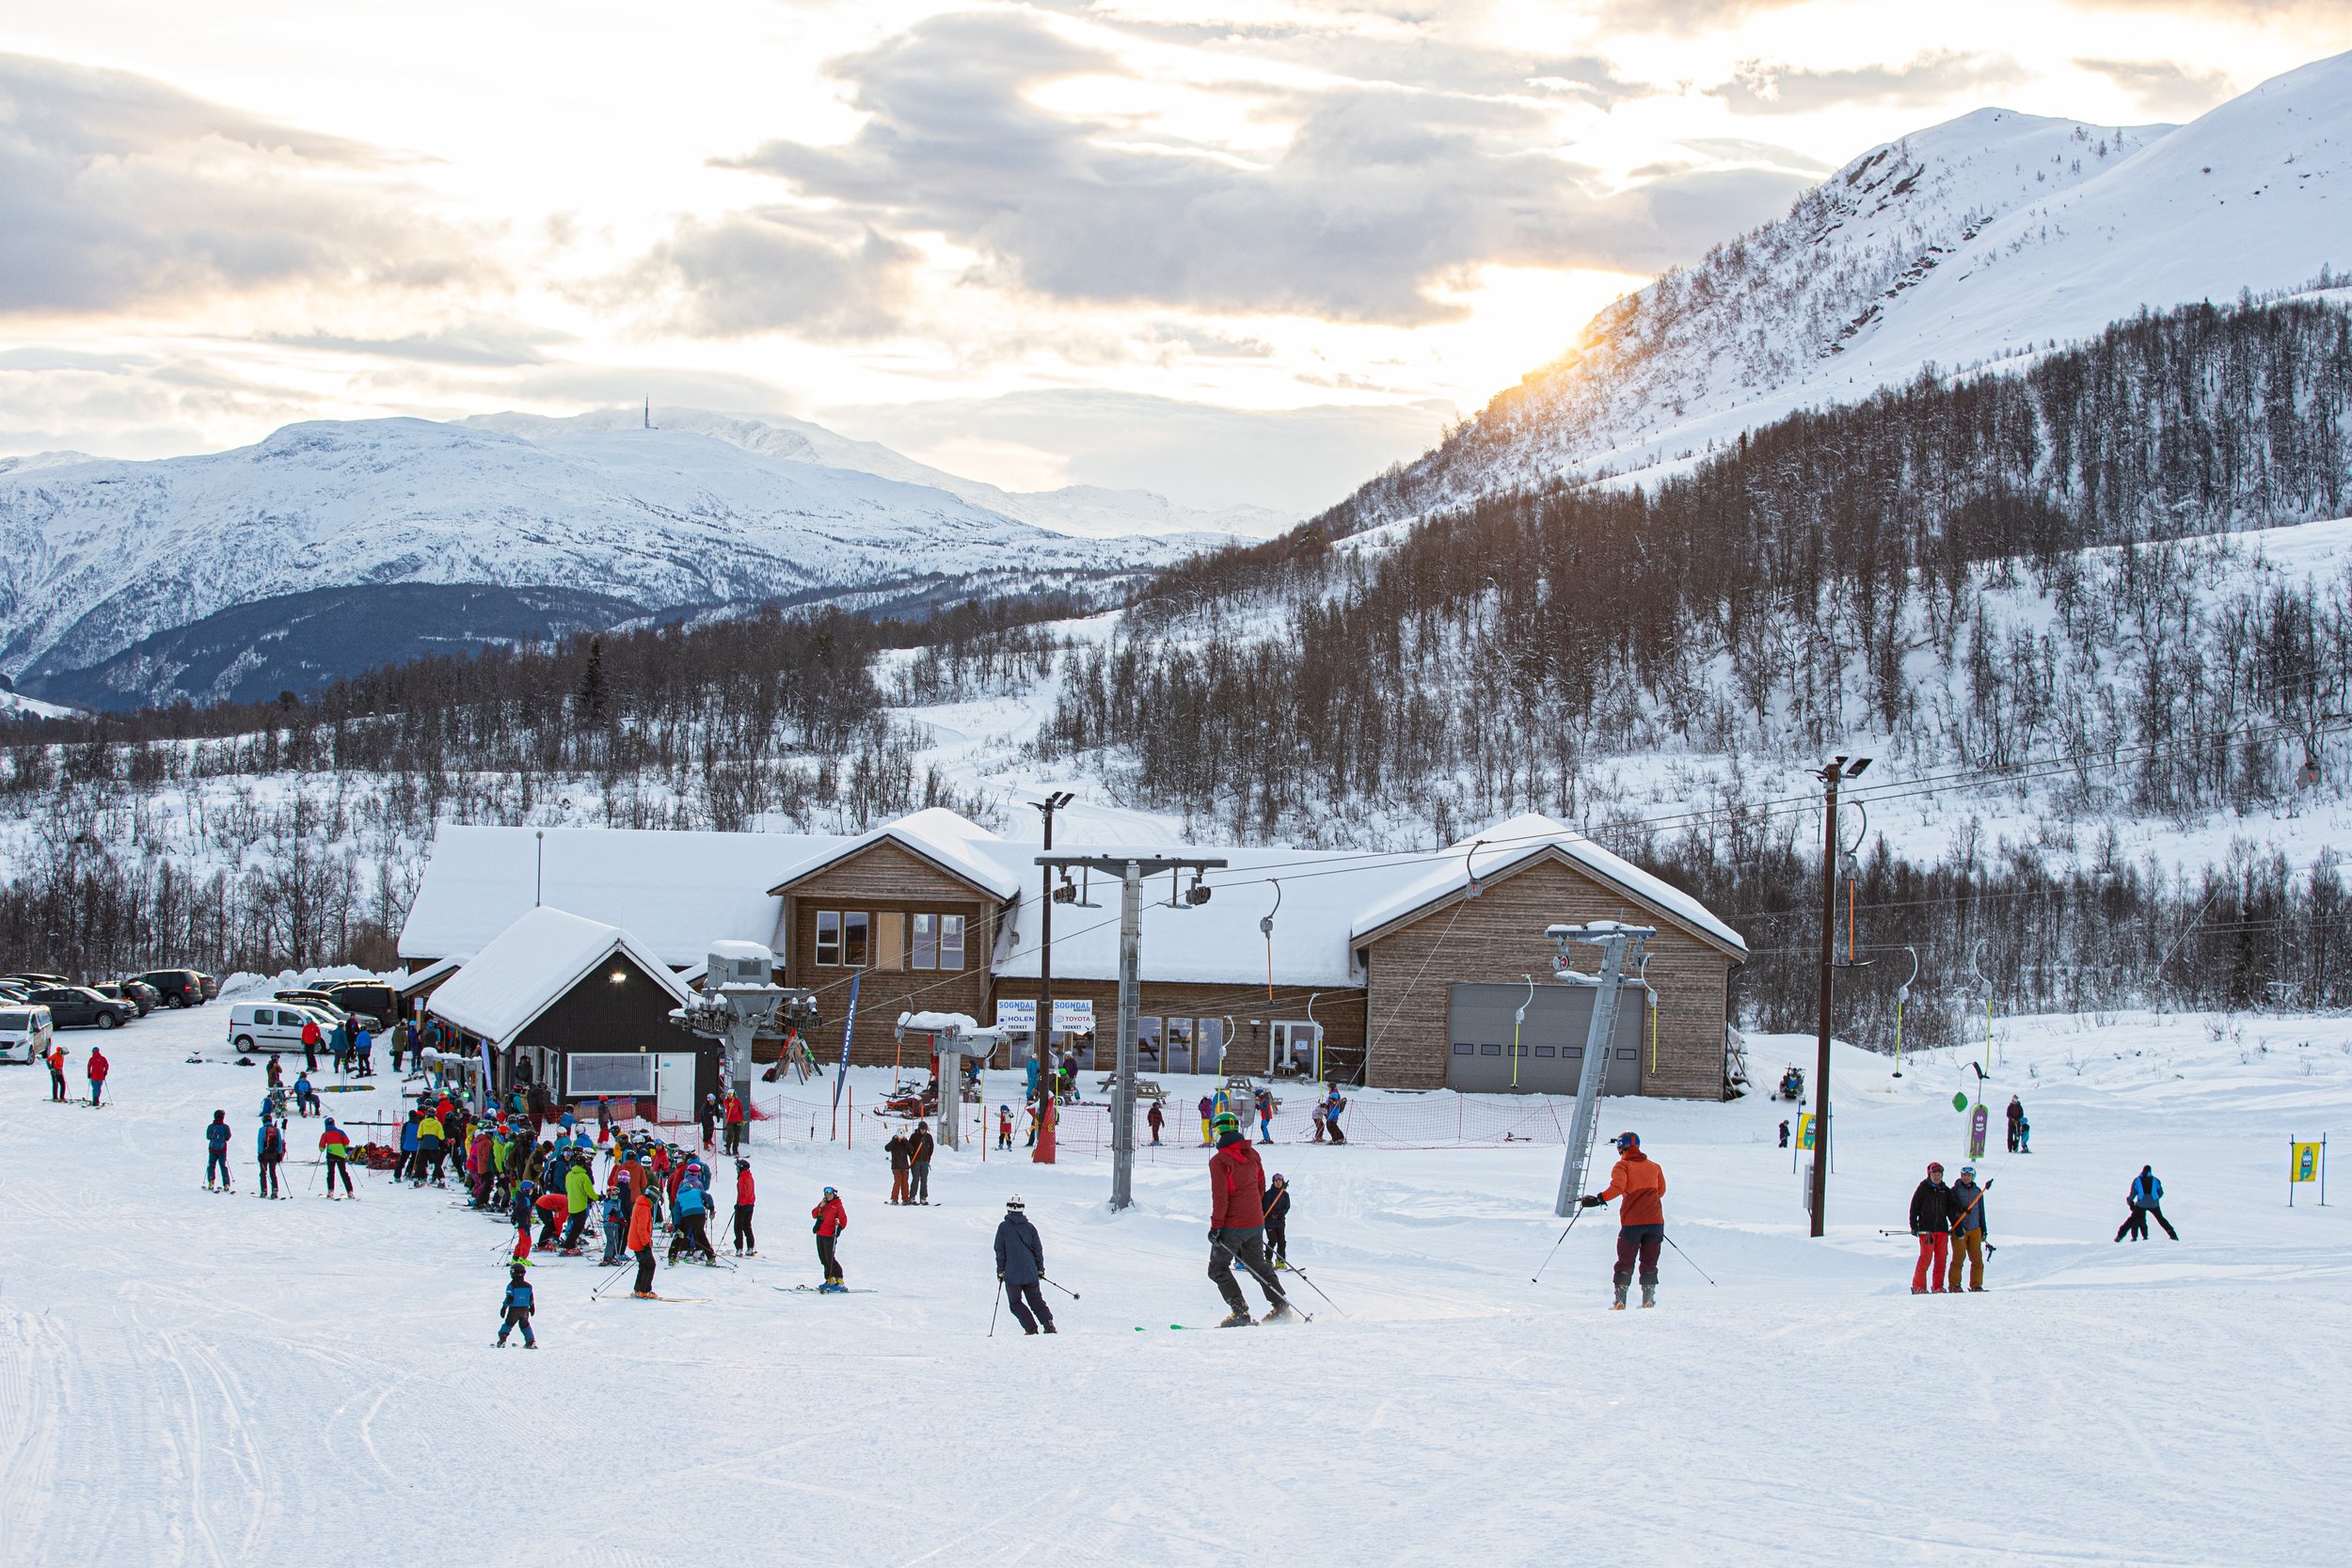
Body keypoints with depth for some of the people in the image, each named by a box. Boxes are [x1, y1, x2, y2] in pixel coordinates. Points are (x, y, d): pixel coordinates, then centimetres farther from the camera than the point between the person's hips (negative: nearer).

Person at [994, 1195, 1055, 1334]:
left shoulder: (1003, 1227, -5)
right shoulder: (1029, 1227, 4)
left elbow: (1000, 1250, -4)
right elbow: (1038, 1248, 8)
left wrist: (1000, 1271, 2)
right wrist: (1040, 1269, 18)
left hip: (1012, 1273, -4)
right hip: (1030, 1273, 4)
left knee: (1015, 1302, 7)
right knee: (1035, 1299, 14)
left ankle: (1031, 1328, -3)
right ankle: (1048, 1324, -1)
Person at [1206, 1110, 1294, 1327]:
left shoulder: (1219, 1160, -16)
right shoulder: (1252, 1154, 5)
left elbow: (1220, 1197, -20)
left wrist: (1216, 1226, -15)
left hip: (1233, 1225, -7)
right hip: (1256, 1223, 7)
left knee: (1218, 1268, 6)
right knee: (1258, 1267, 22)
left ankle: (1240, 1312, -5)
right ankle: (1282, 1308, 20)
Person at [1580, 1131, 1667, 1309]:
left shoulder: (1622, 1166, -2)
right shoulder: (1654, 1167, 13)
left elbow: (1617, 1187, -20)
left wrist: (1599, 1199, -23)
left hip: (1632, 1222, -3)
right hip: (1655, 1220, 4)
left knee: (1625, 1263, 5)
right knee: (1649, 1263, 12)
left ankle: (1620, 1301, 0)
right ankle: (1649, 1300, 7)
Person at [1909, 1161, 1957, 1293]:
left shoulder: (1946, 1191, 13)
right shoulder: (1922, 1189, 2)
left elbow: (1951, 1210, 18)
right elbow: (1914, 1208, 2)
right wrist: (1914, 1226, -5)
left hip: (1942, 1228, 4)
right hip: (1926, 1230, -4)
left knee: (1942, 1258, 2)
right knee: (1926, 1257, -10)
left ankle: (1937, 1286, 9)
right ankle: (1919, 1286, -5)